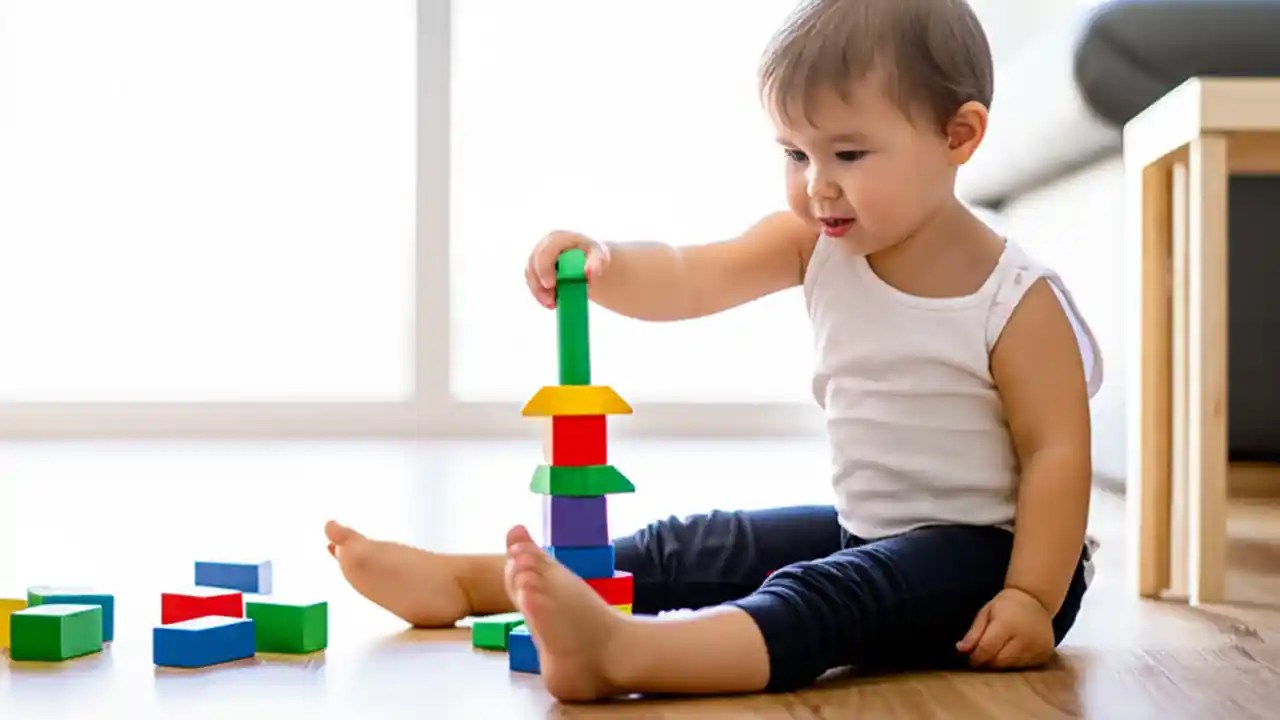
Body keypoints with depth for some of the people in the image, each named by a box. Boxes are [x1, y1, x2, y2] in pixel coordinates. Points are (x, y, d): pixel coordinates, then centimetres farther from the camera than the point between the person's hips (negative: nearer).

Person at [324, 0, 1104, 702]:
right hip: (865, 531, 8)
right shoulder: (814, 243, -3)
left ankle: (622, 650, -61)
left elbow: (1057, 454, -18)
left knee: (831, 595, -35)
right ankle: (460, 581, 14)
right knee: (686, 551, 8)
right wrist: (601, 264, -34)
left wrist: (1030, 599, -27)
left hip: (987, 555, -7)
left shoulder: (1017, 298, -18)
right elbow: (685, 281, -12)